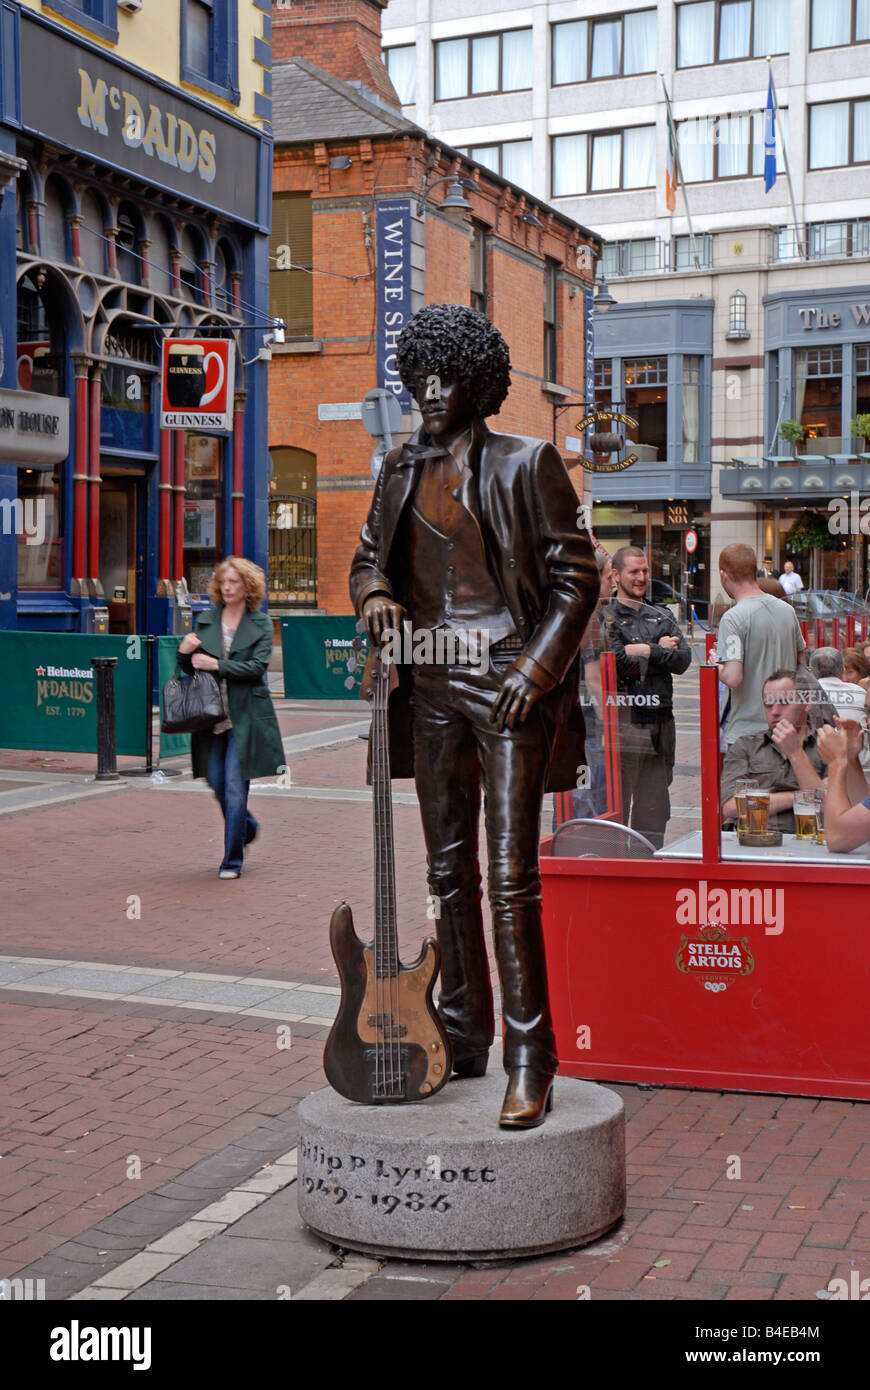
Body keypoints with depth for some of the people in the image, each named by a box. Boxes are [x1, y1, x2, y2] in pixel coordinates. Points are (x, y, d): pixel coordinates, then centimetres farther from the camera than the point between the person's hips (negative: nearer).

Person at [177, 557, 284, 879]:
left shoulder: (260, 624, 1)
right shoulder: (205, 621, 11)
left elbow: (257, 667, -10)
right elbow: (191, 669, 14)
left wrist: (217, 665, -19)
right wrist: (184, 653, -8)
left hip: (245, 715, -4)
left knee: (235, 787, -6)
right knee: (217, 783, 8)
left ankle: (232, 860, 2)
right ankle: (247, 826, 38)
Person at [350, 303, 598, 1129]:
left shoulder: (525, 465, -3)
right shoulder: (401, 470, 13)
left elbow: (576, 574, -3)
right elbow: (368, 557, 22)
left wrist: (537, 666, -12)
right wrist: (376, 595, -2)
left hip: (509, 680, -6)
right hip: (431, 681, 6)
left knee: (510, 874, -10)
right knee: (447, 867, 10)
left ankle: (529, 1062, -5)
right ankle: (463, 1041, 21)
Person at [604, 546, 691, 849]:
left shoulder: (663, 618, 18)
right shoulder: (605, 617, 0)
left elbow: (683, 660, 3)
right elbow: (620, 664, -14)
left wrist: (645, 650, -9)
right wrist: (661, 650, -2)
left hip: (660, 722, 6)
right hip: (622, 719, -5)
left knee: (654, 809, 10)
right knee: (616, 808, -4)